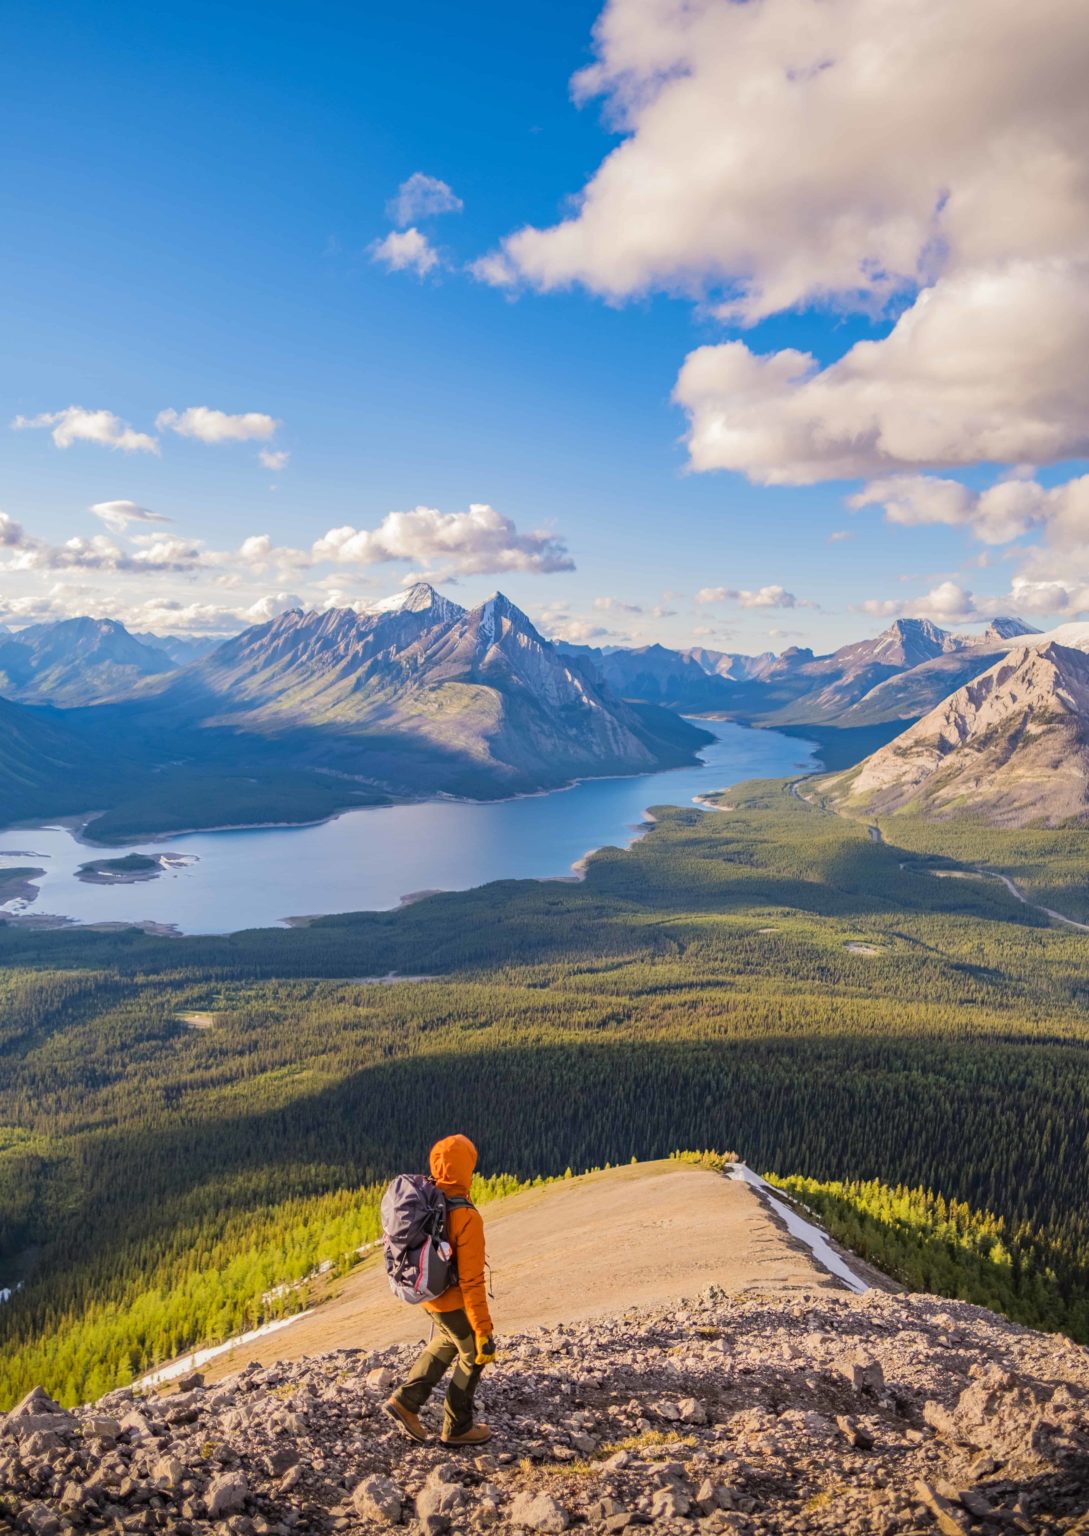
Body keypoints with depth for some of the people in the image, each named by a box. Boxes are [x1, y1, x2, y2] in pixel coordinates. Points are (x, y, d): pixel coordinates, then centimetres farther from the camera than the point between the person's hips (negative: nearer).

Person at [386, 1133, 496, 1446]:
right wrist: (484, 1332, -21)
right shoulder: (466, 1217, -30)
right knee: (473, 1355, 18)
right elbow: (471, 1281, -28)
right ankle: (457, 1428, 31)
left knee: (447, 1342, 31)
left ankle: (406, 1400, 26)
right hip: (453, 1299, -7)